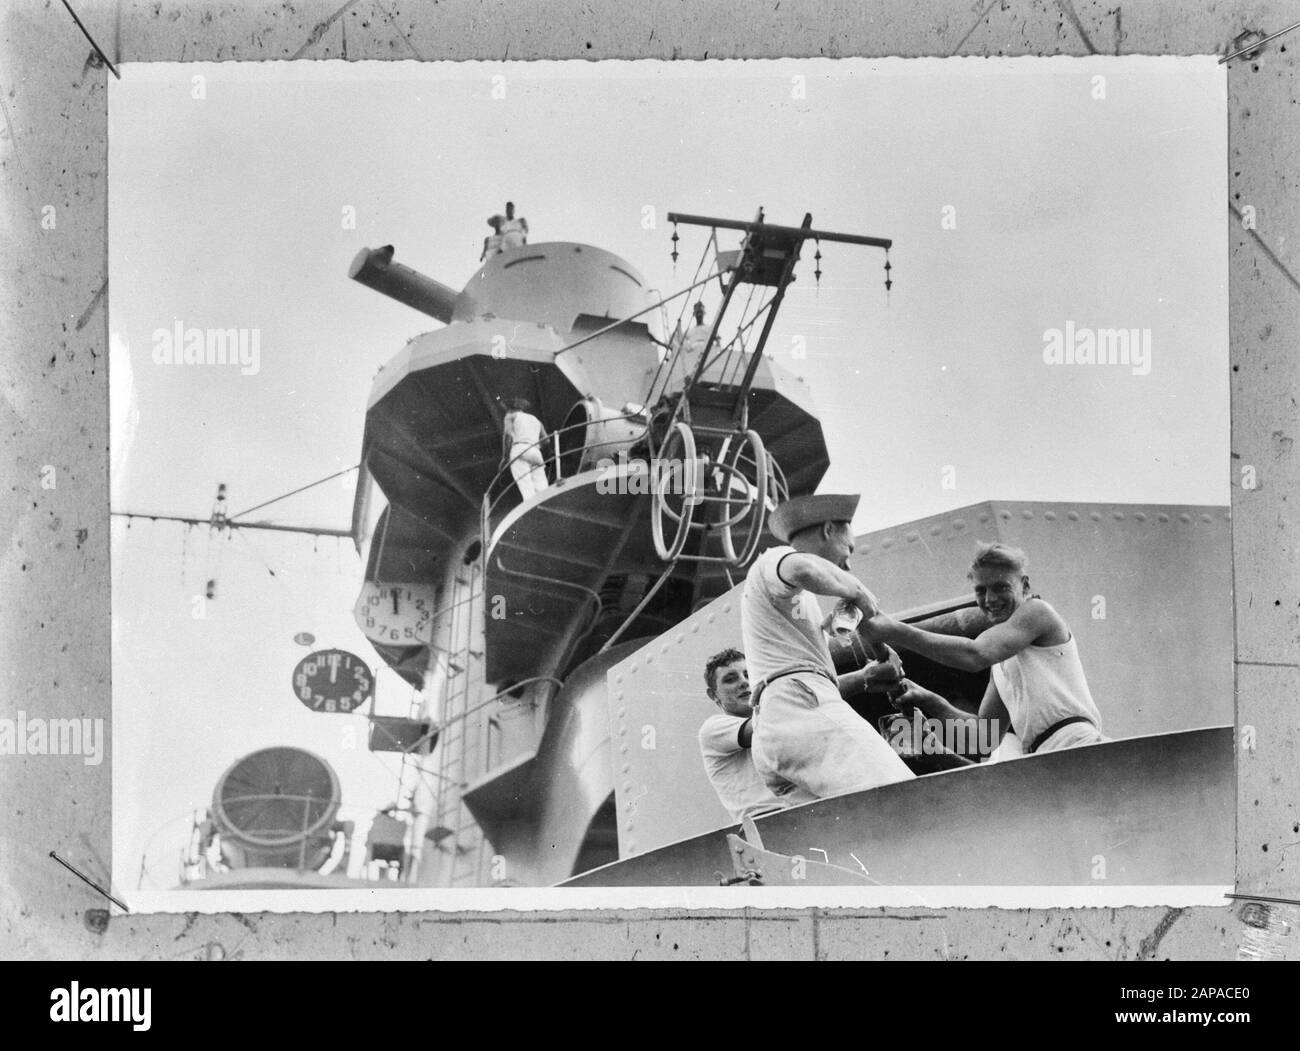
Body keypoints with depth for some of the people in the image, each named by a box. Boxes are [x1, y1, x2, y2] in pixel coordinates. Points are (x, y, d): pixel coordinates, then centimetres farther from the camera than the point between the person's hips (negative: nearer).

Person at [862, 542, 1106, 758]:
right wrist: (929, 702, 7)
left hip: (1073, 744, -7)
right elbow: (987, 732, 22)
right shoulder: (1000, 662, 27)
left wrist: (892, 631, -15)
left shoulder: (1037, 610, 3)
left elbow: (975, 655, -13)